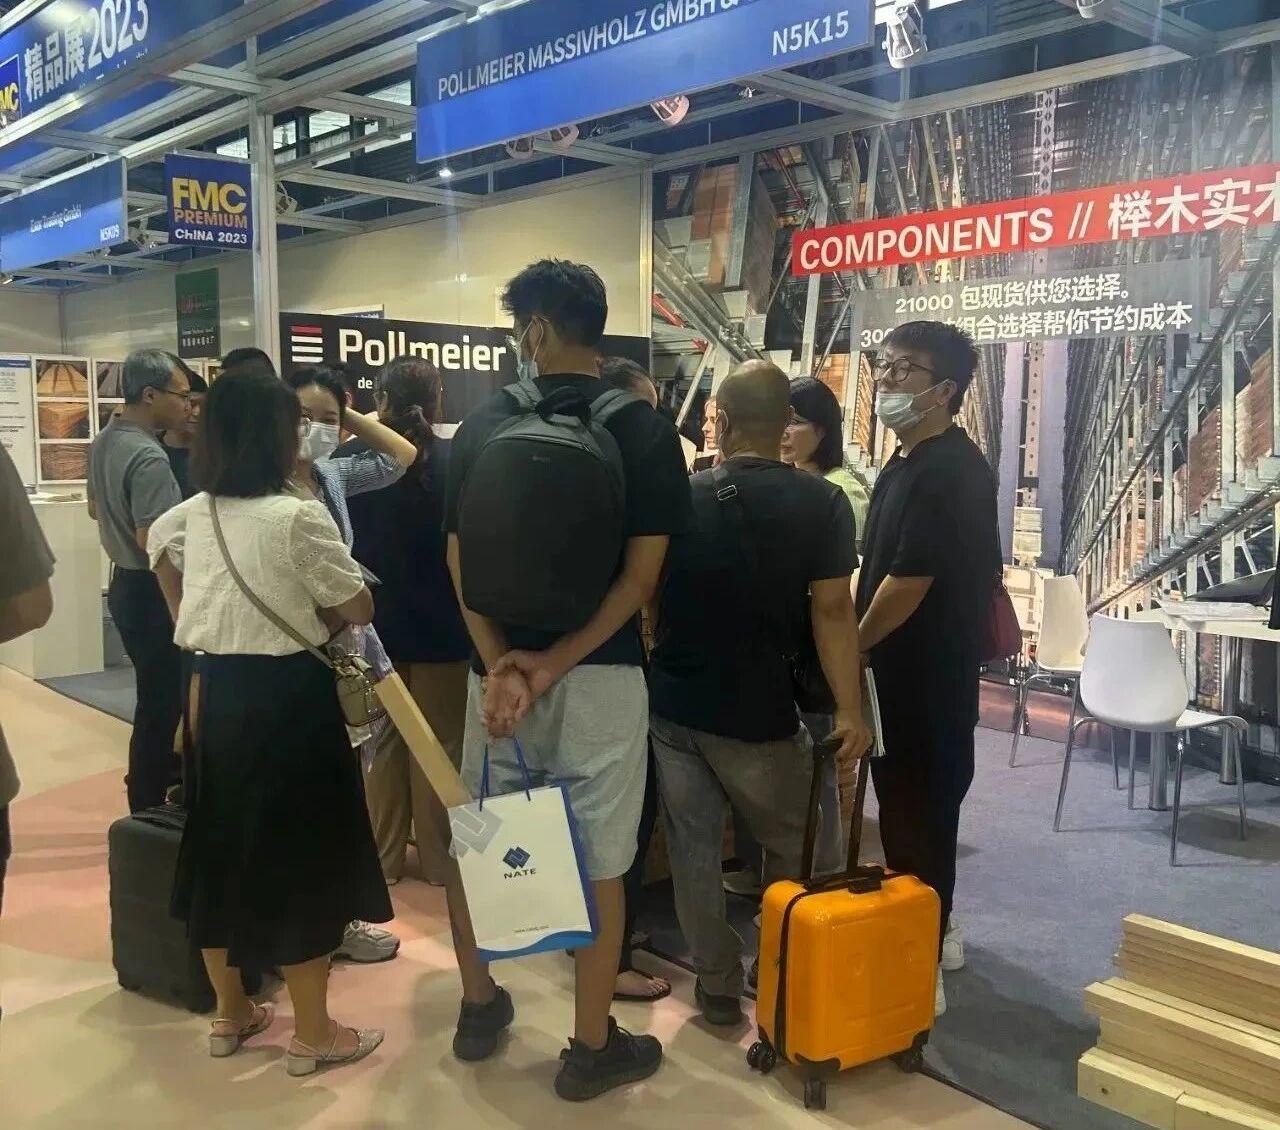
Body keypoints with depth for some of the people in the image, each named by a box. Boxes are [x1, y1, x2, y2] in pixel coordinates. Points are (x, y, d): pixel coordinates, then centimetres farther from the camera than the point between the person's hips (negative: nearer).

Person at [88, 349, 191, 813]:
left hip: (125, 583, 10)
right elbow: (154, 540, -28)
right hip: (152, 592, -10)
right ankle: (148, 811, 11)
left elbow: (96, 508, 23)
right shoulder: (148, 457, -24)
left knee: (158, 696, 21)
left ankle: (155, 780, 34)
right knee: (160, 703, 1)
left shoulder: (103, 442, 8)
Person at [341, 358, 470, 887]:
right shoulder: (456, 461, -14)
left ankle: (384, 856, 23)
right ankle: (438, 858, 18)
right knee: (440, 743, 9)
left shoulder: (351, 458, -8)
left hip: (373, 621, 2)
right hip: (442, 624, -2)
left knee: (382, 741, 15)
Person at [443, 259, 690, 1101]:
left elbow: (459, 560, -4)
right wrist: (554, 664, -13)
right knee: (598, 860, 7)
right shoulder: (646, 432, -5)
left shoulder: (482, 428, 1)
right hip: (600, 676, -2)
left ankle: (481, 1006, 33)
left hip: (498, 668, 3)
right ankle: (594, 1046, 17)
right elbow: (643, 573, -12)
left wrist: (500, 667, -12)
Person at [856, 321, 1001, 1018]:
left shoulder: (943, 472, -21)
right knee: (915, 807, 20)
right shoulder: (914, 462, 12)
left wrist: (852, 646, -9)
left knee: (915, 816, -1)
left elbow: (908, 581, -24)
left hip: (921, 677, -10)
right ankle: (932, 932, 36)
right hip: (916, 669, 10)